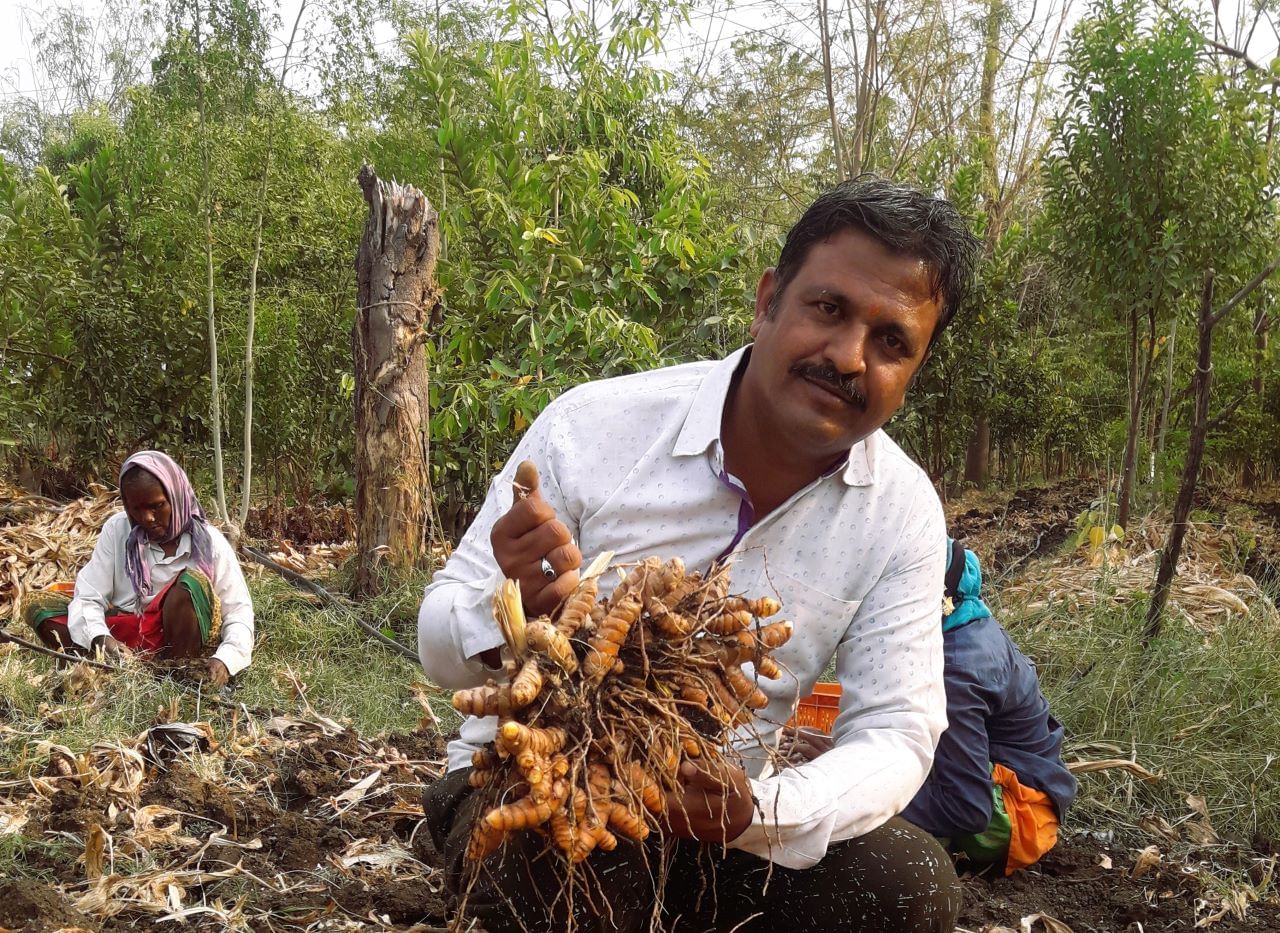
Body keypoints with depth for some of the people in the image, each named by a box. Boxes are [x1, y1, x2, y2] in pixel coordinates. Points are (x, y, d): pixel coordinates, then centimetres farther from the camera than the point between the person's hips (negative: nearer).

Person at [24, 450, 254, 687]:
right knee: (41, 607, -14)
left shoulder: (209, 542, -7)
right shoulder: (117, 530, 0)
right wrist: (100, 638, -29)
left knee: (191, 583, -30)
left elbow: (238, 613, -10)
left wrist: (224, 660, -31)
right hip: (126, 638, 3)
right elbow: (88, 598, -6)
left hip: (181, 643, -3)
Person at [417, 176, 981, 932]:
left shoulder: (904, 512, -8)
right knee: (577, 872, -35)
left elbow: (896, 731, -10)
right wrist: (511, 614, -35)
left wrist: (760, 812, -31)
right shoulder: (592, 426, -17)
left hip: (718, 819, 3)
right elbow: (442, 641, -10)